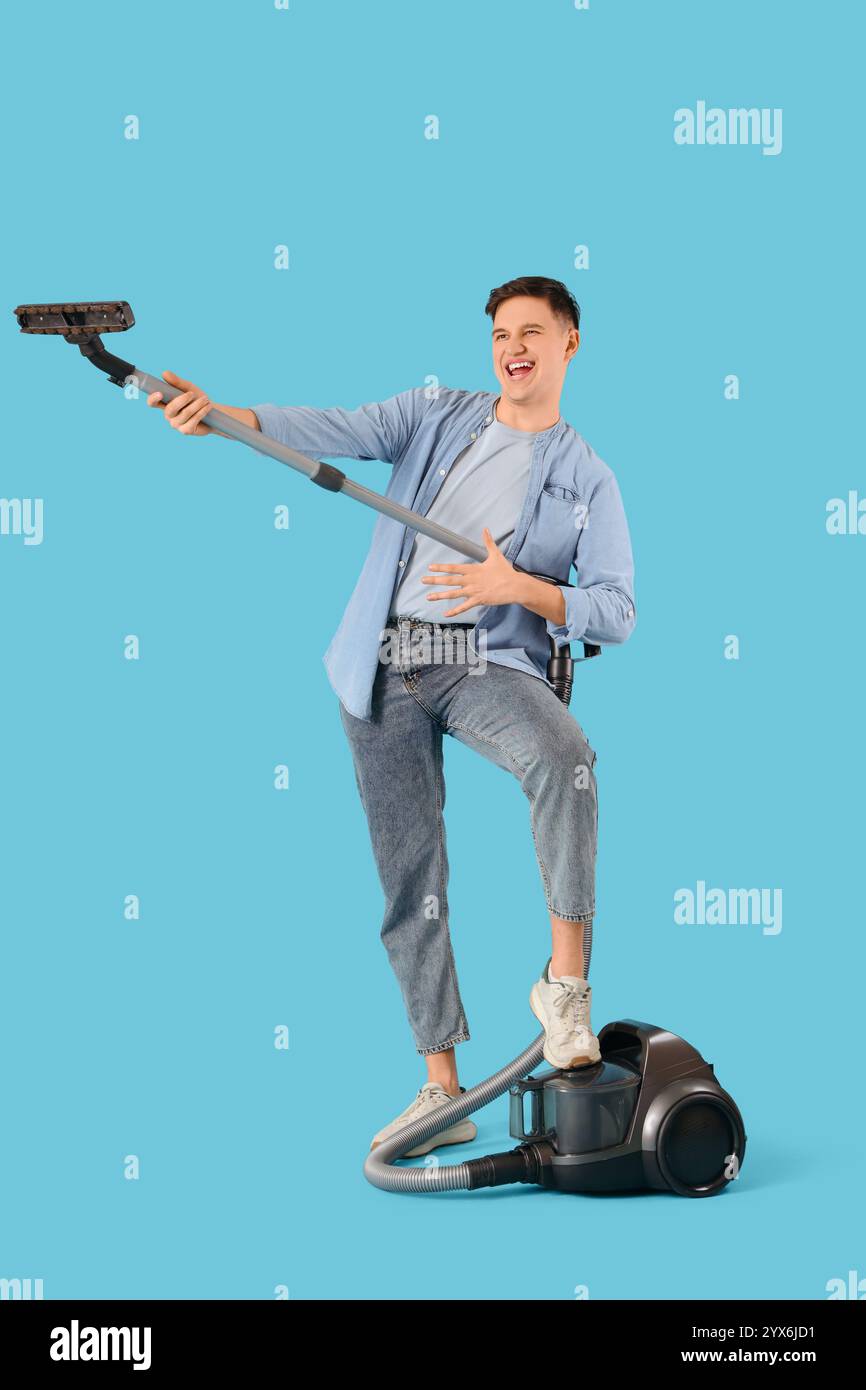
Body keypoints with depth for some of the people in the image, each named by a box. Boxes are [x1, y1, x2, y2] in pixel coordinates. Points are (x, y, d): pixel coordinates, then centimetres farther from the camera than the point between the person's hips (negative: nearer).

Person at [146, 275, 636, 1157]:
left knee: (563, 754, -35)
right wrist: (222, 414, -21)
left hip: (487, 662, -2)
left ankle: (565, 979, -21)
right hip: (383, 669, 2)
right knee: (410, 881, 2)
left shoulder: (586, 477, 8)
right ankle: (443, 1090, 11)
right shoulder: (437, 413, 13)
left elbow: (618, 612, 1)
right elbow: (336, 431, -4)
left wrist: (516, 587, -15)